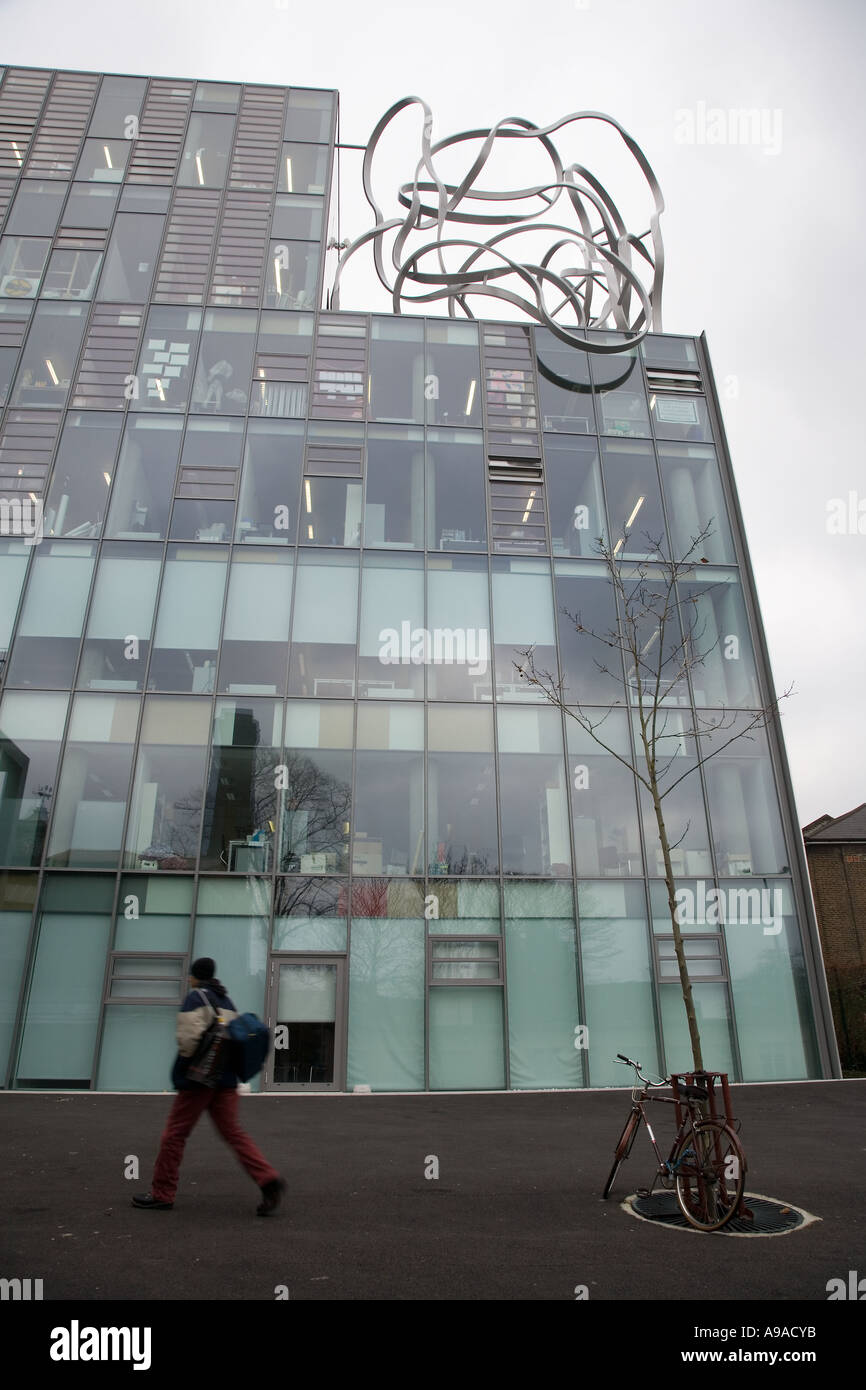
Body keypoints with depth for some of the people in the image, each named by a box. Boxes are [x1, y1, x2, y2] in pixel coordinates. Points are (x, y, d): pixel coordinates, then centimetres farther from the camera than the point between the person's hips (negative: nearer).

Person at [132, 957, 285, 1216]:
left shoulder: (196, 997, -7)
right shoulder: (226, 1000, 16)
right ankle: (268, 1179, -8)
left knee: (175, 1134, 8)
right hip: (226, 1079, 7)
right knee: (232, 1132, 5)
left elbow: (190, 1035, -19)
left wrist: (185, 1060, -3)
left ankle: (161, 1194, 17)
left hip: (198, 1078, -7)